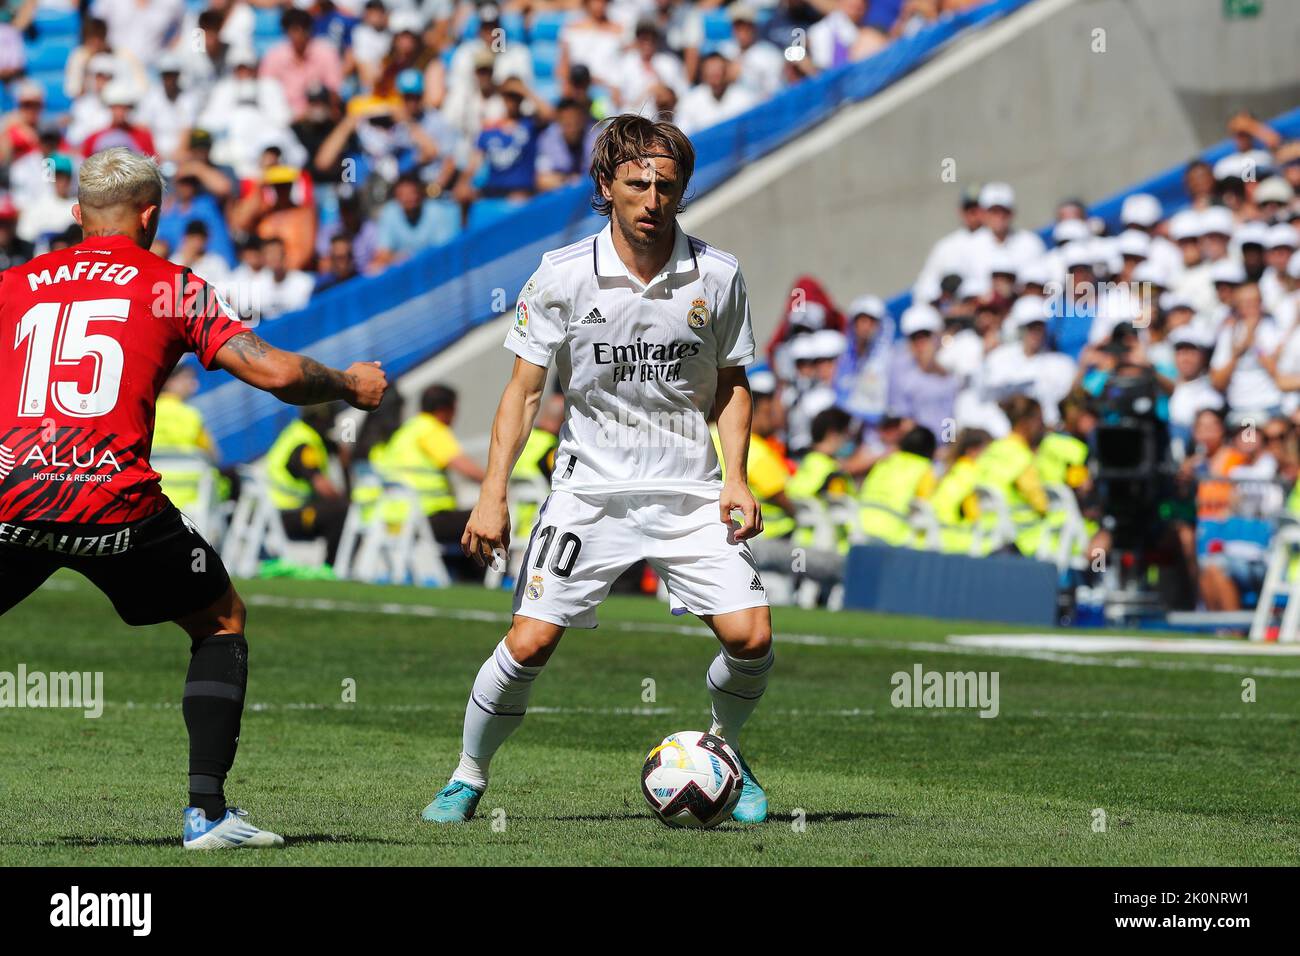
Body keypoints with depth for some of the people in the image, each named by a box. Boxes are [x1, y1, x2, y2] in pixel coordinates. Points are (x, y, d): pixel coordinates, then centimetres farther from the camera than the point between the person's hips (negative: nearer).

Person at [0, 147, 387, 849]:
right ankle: (206, 810, 10)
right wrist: (351, 385, 21)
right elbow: (275, 373, 4)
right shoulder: (173, 287, 10)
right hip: (116, 502, -1)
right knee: (221, 623, 21)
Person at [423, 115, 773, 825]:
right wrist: (493, 493, -7)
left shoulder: (718, 277, -2)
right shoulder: (562, 275, -7)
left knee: (751, 637, -11)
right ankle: (469, 777, 10)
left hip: (690, 492, 1)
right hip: (589, 490, -1)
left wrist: (736, 477, -1)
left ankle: (722, 747, 19)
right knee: (529, 642, -12)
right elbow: (525, 389, 0)